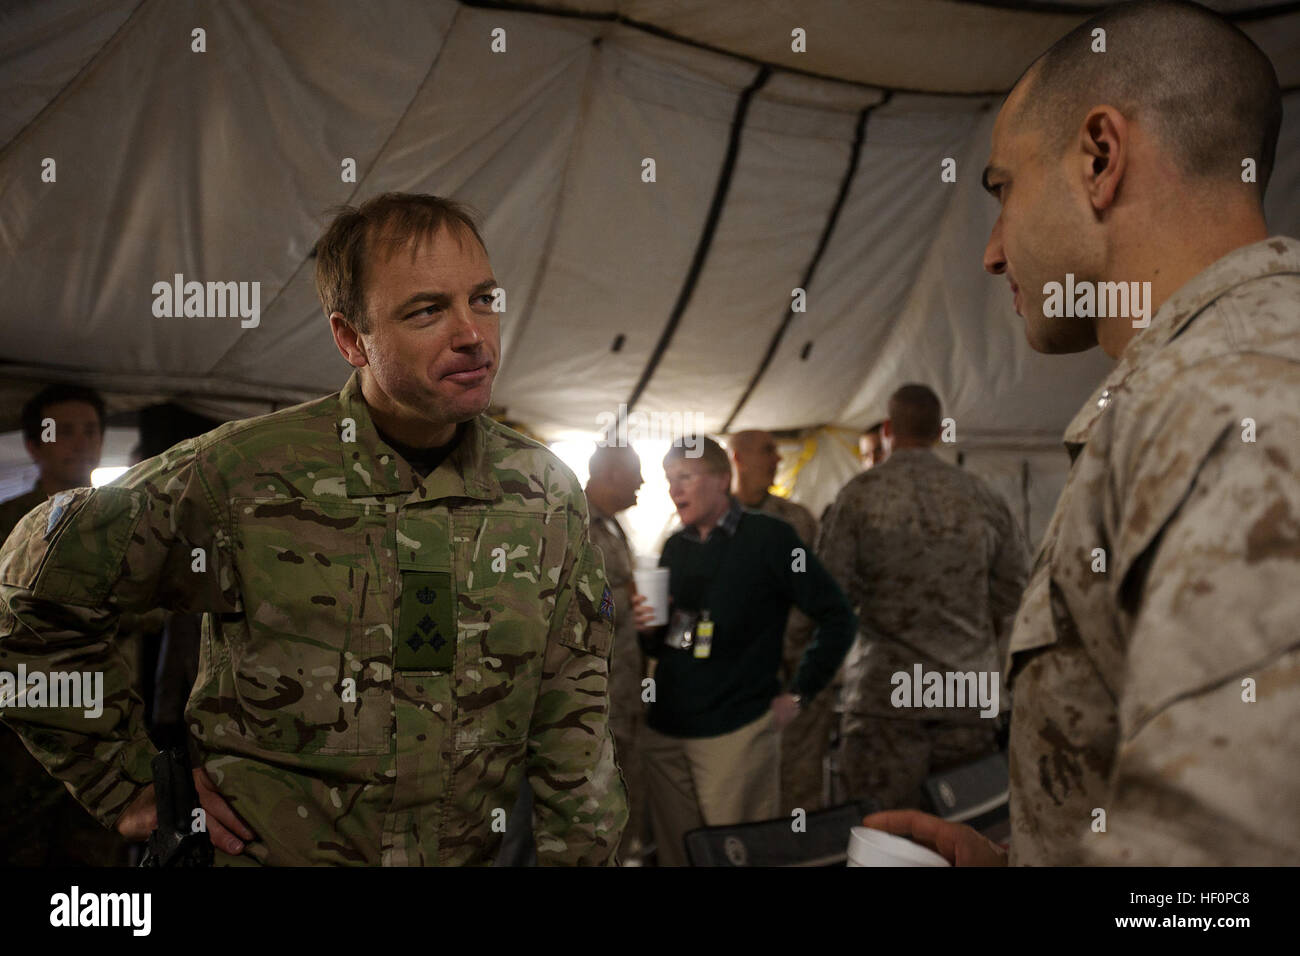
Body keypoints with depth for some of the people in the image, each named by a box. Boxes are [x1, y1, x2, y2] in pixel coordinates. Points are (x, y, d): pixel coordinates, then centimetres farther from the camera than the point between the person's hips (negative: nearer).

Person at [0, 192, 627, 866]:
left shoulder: (547, 494, -7)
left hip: (471, 853, 3)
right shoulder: (241, 474, -17)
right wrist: (128, 785, -6)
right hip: (262, 849, -3)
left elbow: (570, 723, -3)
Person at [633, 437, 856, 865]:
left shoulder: (769, 537, -5)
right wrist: (649, 631, -2)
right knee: (676, 854, 11)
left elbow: (837, 617, -4)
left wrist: (797, 695, -5)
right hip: (665, 729, 5)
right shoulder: (675, 547, 12)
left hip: (736, 731, -5)